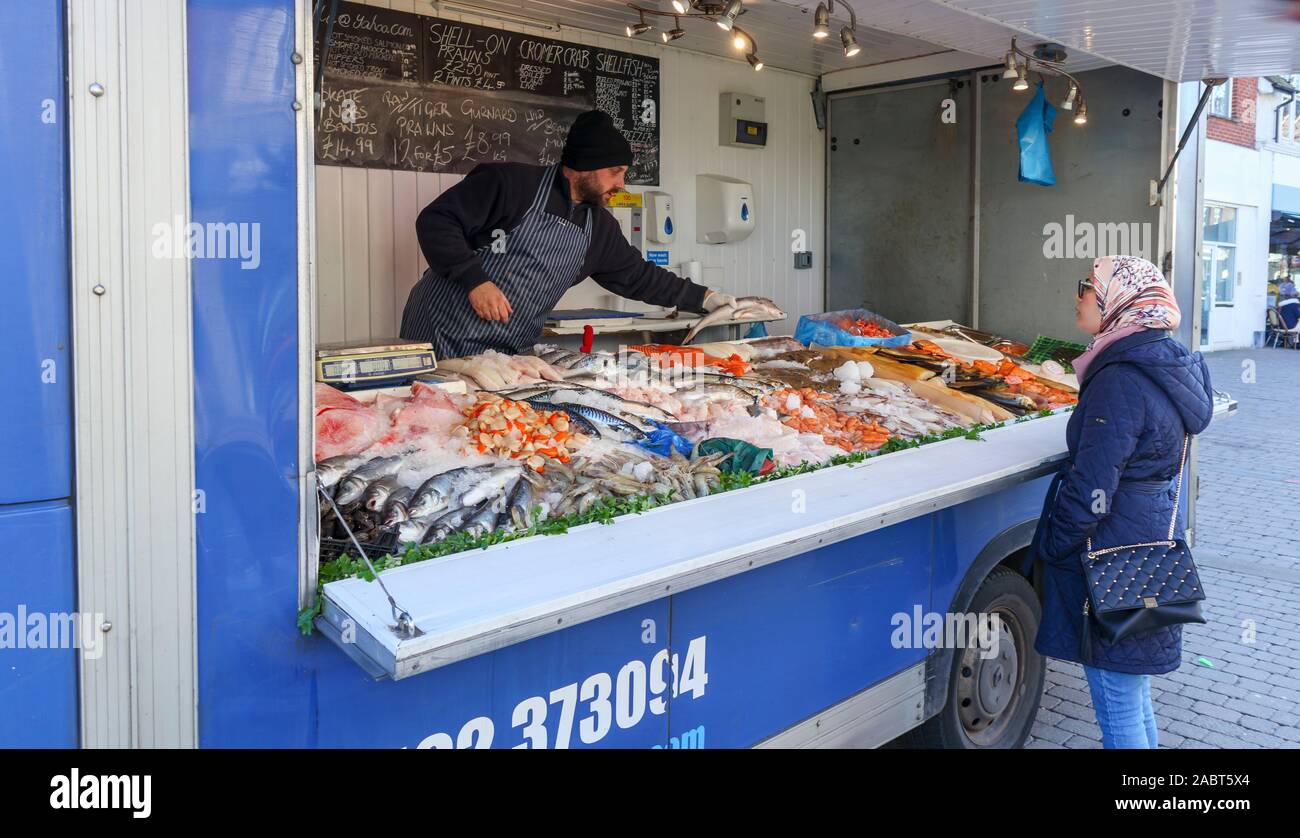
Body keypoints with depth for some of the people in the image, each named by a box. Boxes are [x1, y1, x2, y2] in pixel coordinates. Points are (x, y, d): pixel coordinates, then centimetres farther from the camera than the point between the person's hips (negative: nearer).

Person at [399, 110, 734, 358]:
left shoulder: (599, 227, 10)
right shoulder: (511, 183, -11)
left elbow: (637, 276, 20)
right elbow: (435, 220, -14)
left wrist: (703, 298, 16)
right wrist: (475, 281, -24)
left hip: (505, 356, 6)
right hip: (441, 337, -6)